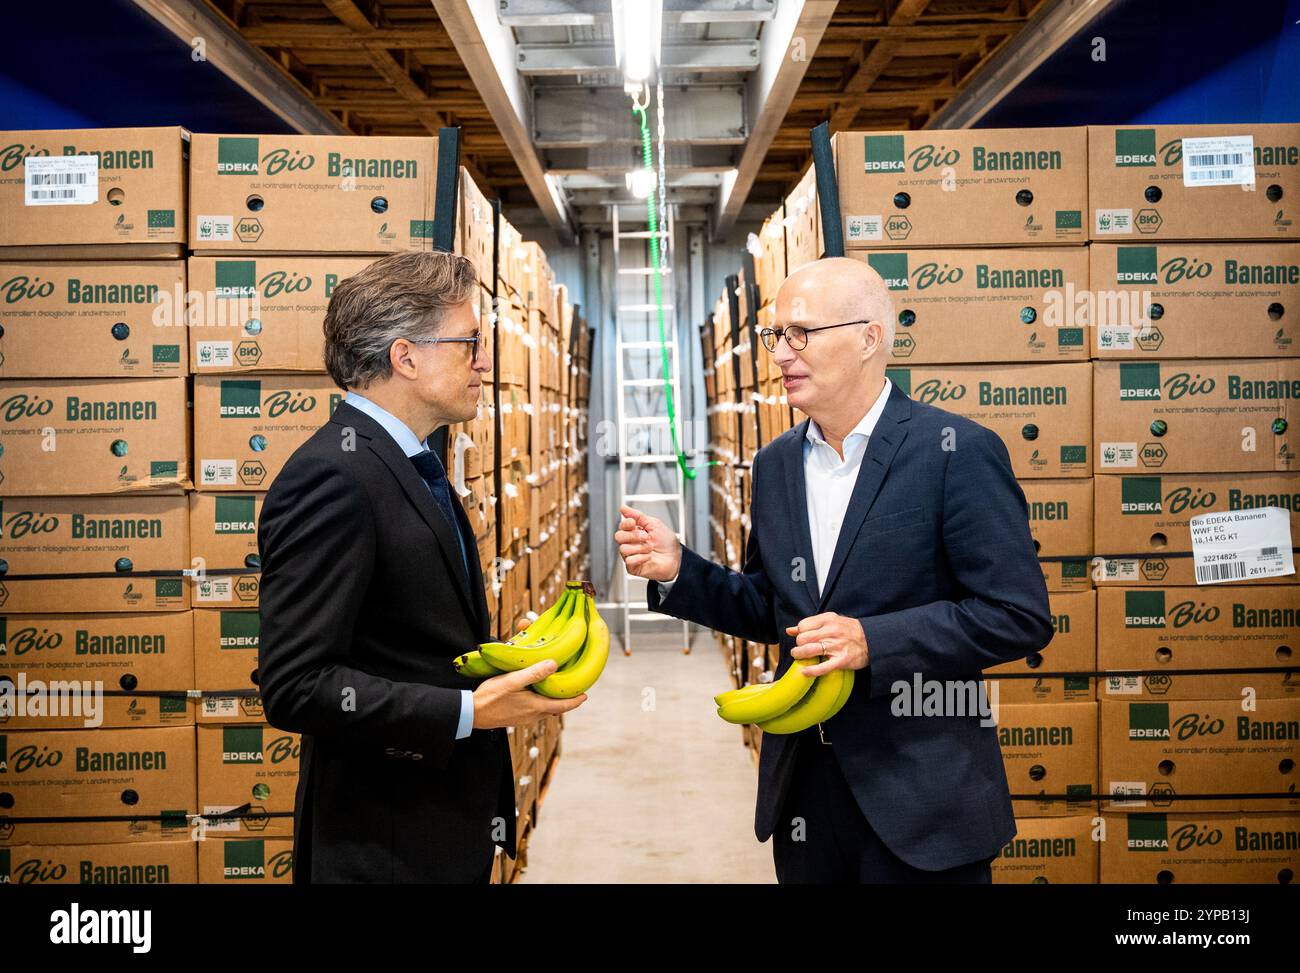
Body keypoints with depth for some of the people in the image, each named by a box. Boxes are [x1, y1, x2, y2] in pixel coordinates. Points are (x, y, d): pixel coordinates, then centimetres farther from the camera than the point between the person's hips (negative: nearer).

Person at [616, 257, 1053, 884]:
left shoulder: (957, 451, -12)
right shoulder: (775, 464, 7)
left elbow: (1019, 615, -15)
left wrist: (874, 642, -24)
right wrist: (678, 571, -2)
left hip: (920, 796, -5)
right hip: (802, 785, 6)